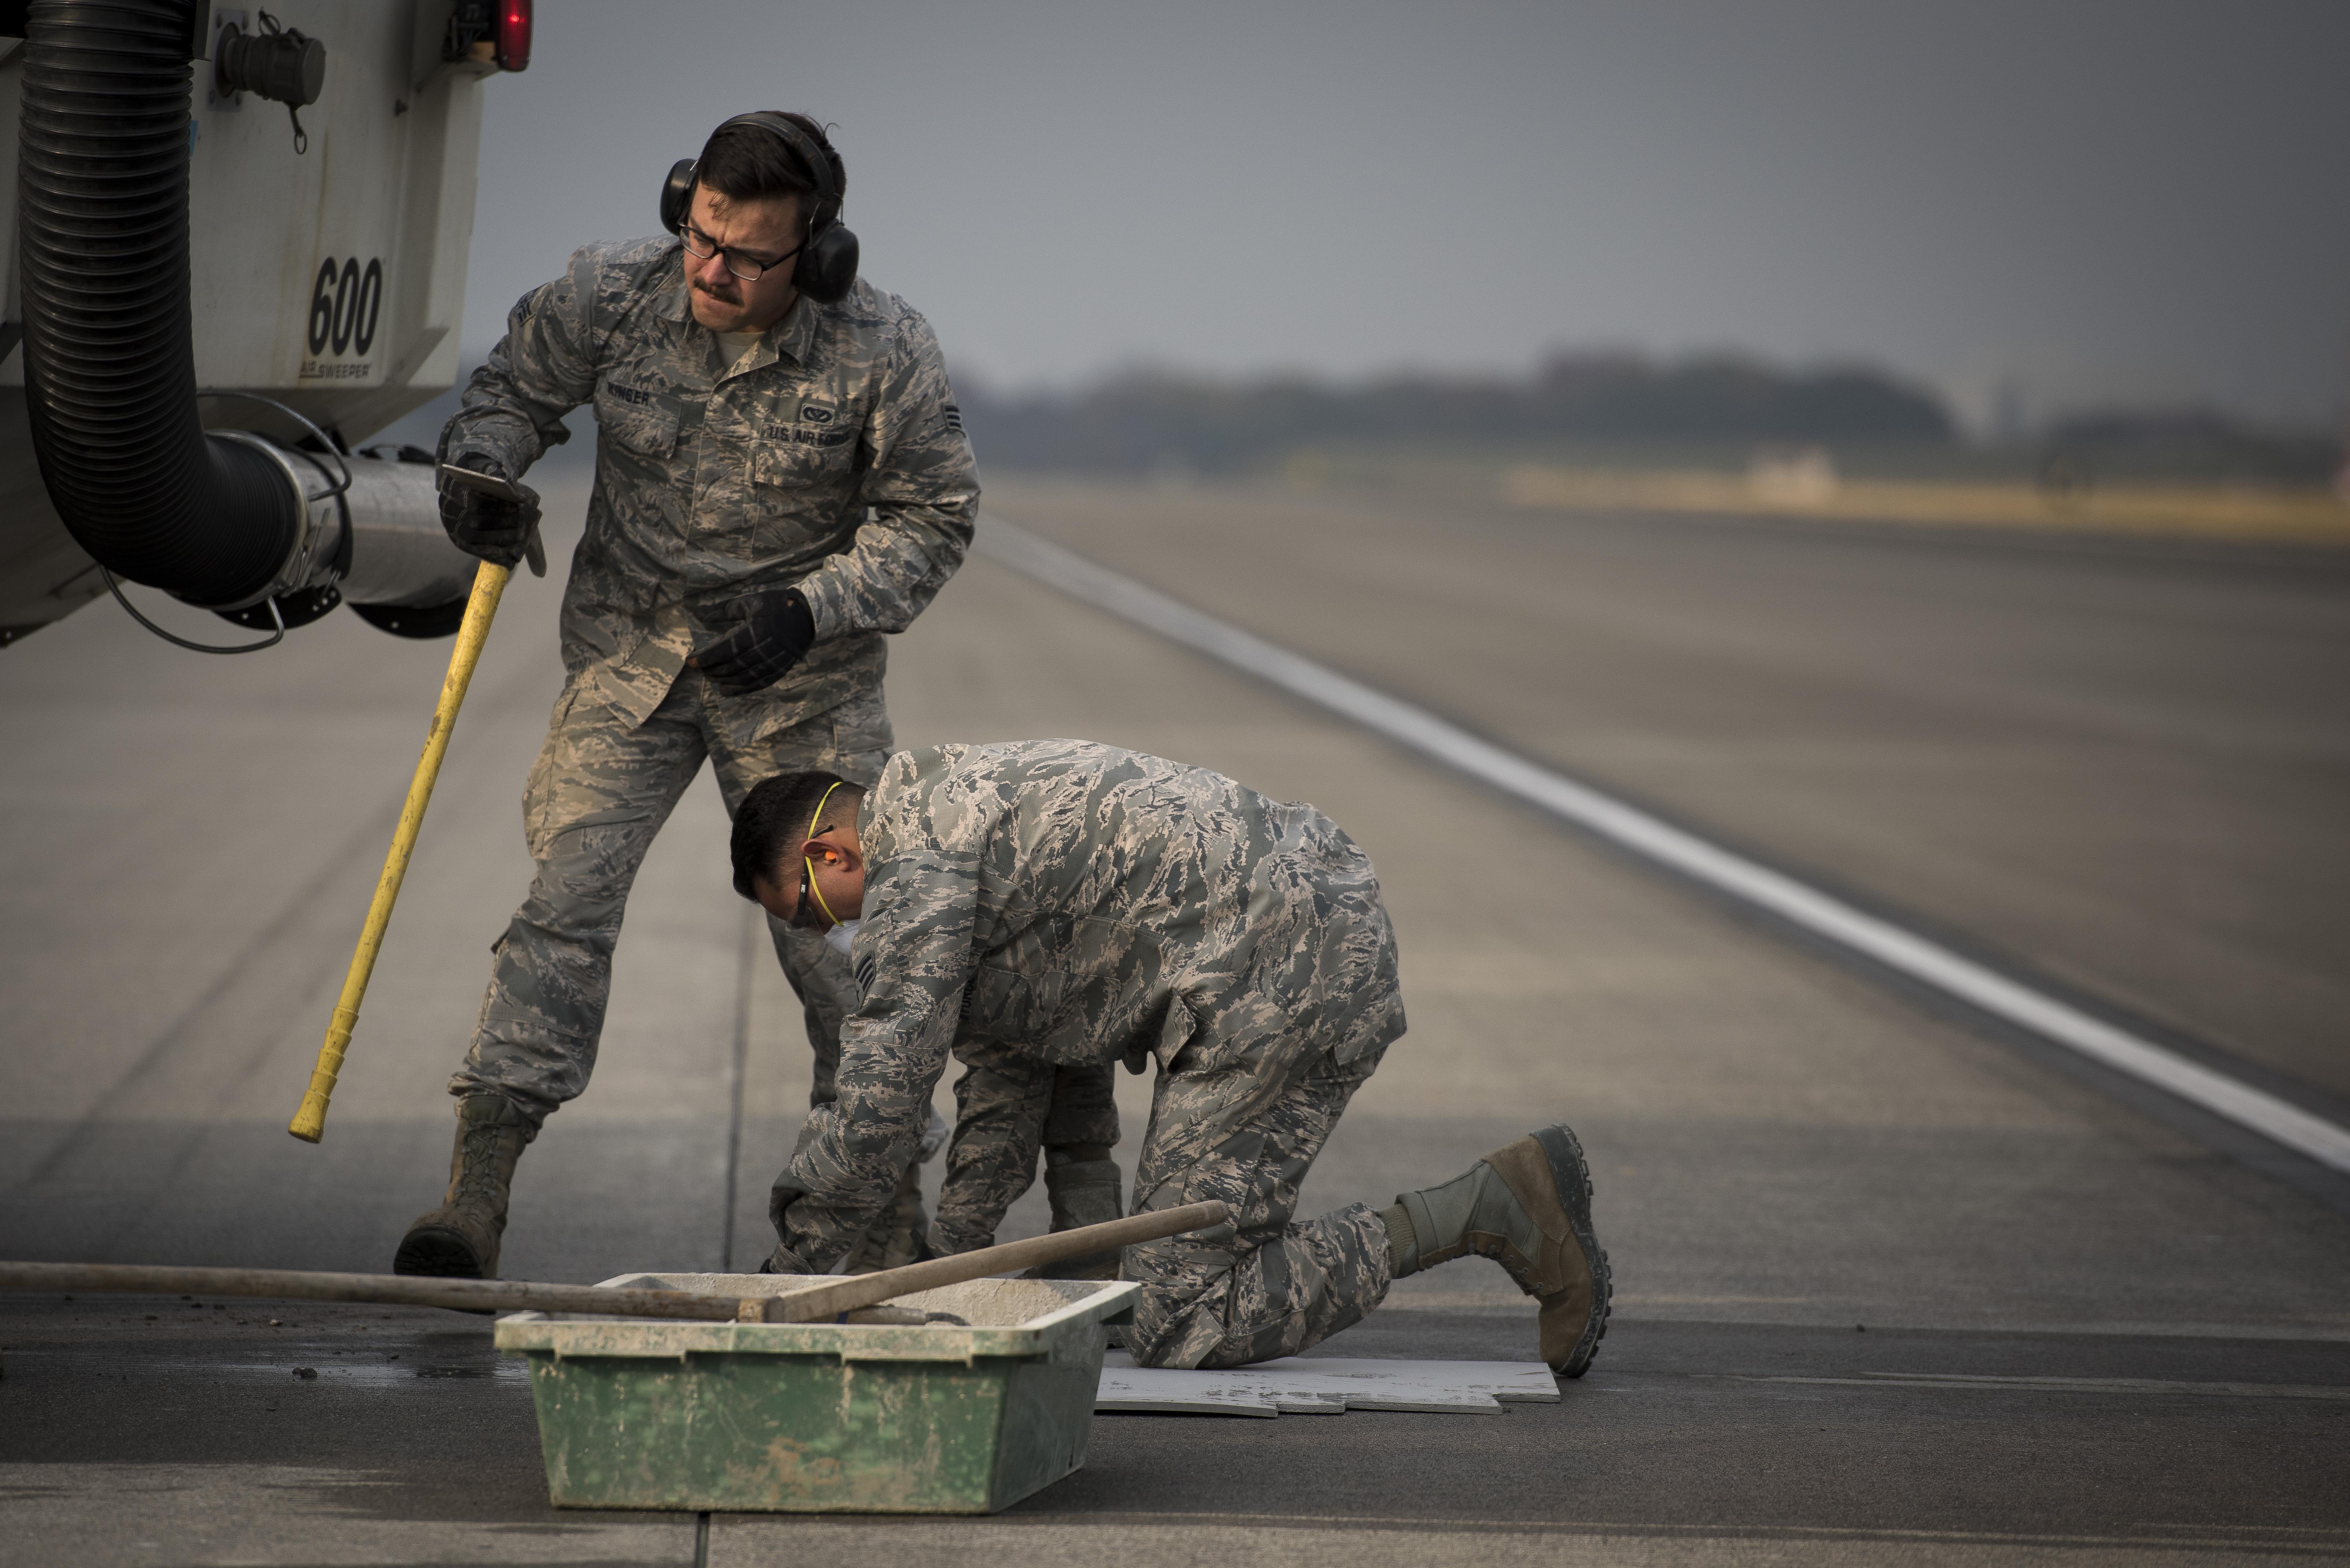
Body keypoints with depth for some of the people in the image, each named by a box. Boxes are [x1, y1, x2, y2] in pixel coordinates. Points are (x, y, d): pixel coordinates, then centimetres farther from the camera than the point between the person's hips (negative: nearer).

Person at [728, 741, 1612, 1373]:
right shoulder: (963, 805, 26)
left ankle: (1486, 1209, -12)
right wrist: (951, 1265, 31)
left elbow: (882, 1090, -10)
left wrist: (794, 1269, 1)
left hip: (1277, 981, -10)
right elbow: (1005, 1077, 31)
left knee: (1176, 1330, -9)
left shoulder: (915, 858, -6)